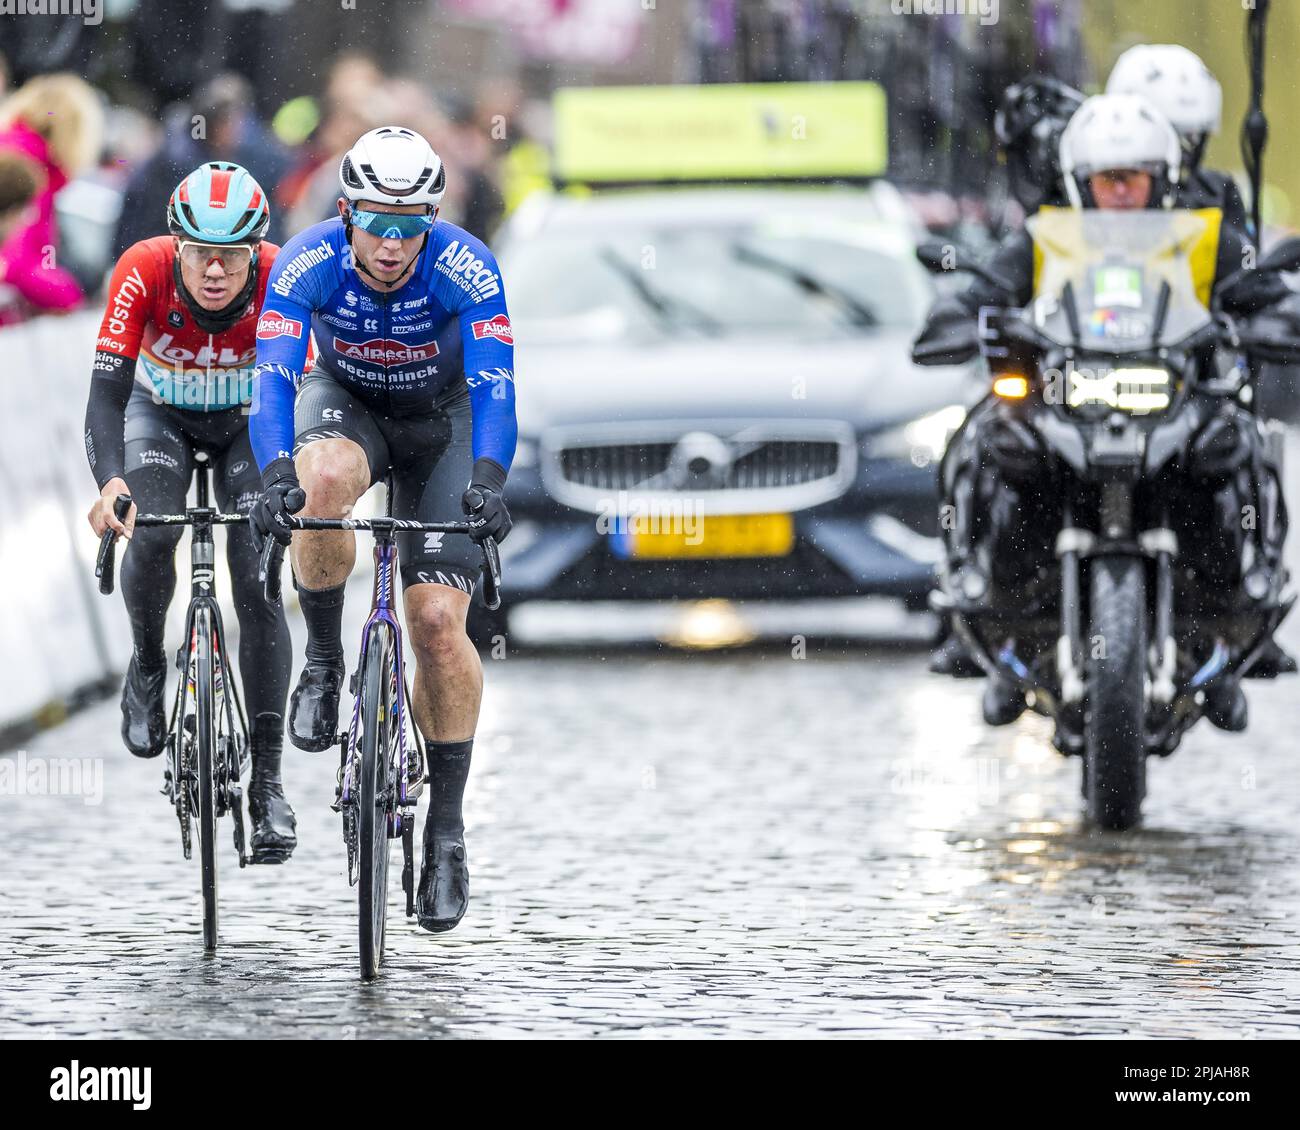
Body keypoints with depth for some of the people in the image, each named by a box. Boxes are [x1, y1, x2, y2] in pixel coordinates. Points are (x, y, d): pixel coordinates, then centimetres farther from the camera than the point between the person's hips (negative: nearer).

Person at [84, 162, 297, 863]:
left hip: (247, 423, 0)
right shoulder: (144, 273, -34)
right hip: (160, 415, 0)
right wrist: (110, 482, -56)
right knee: (151, 535, -29)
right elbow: (106, 392, -39)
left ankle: (267, 779, -9)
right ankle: (147, 667, 2)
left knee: (258, 583, -15)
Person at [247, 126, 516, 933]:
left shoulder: (466, 268, -30)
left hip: (440, 419, 0)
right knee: (325, 479, -38)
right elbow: (272, 376, -37)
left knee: (439, 620, -14)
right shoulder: (309, 263, -28)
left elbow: (495, 385, -38)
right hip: (345, 403, 1)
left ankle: (448, 827, -1)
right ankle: (324, 662, -14)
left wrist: (487, 479, -55)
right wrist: (277, 476, -54)